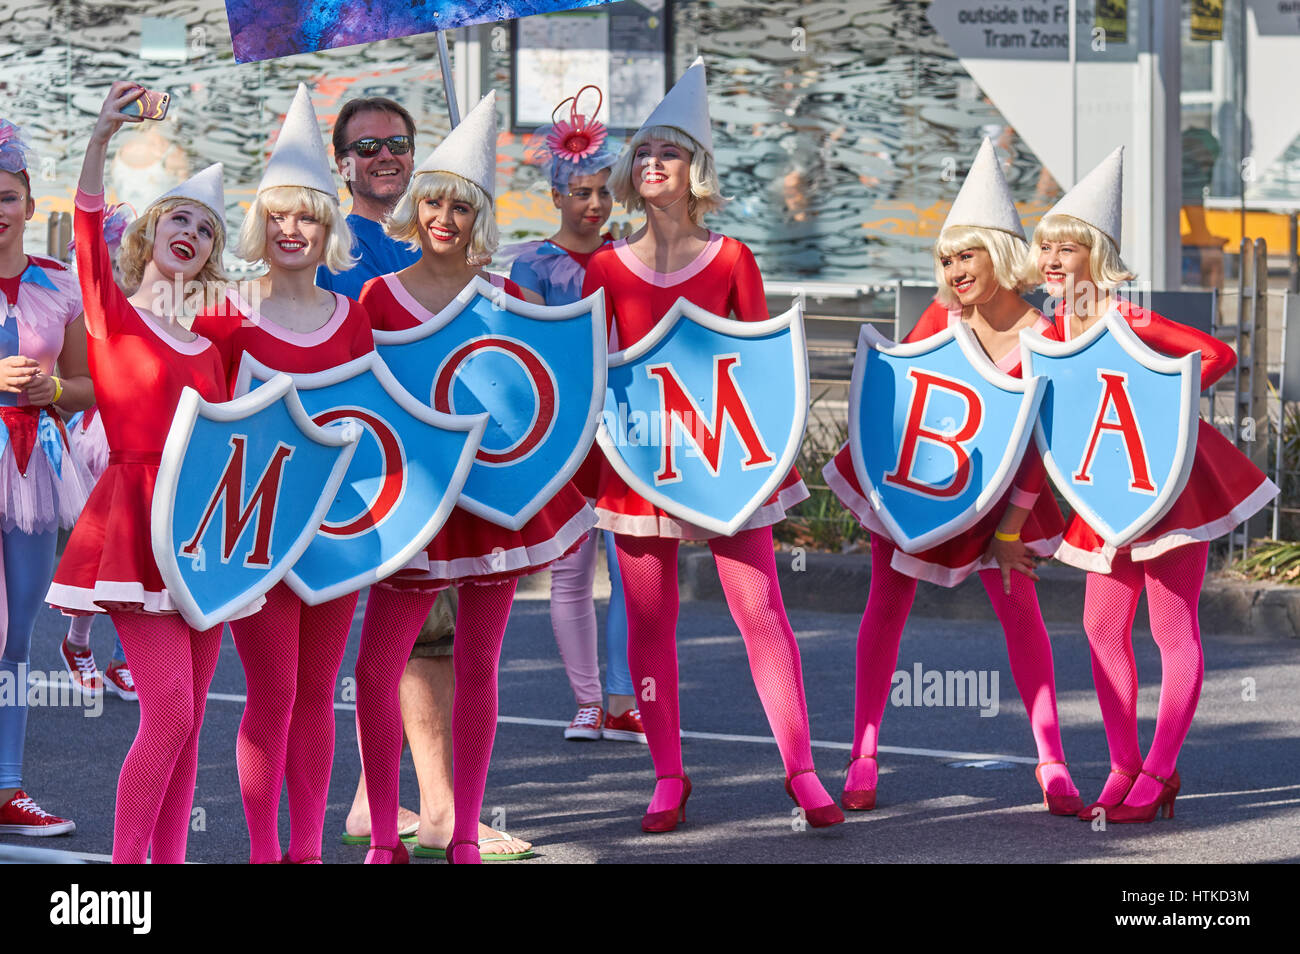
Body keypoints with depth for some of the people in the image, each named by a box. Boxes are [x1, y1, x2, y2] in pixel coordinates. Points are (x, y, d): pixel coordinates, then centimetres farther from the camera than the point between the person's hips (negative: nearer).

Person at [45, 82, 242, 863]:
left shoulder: (209, 349, 16)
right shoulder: (113, 316, 1)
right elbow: (89, 233, -16)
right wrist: (102, 141, -29)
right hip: (135, 519, -6)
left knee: (188, 721, 5)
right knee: (170, 714, -16)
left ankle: (170, 859, 11)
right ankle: (125, 864, -8)